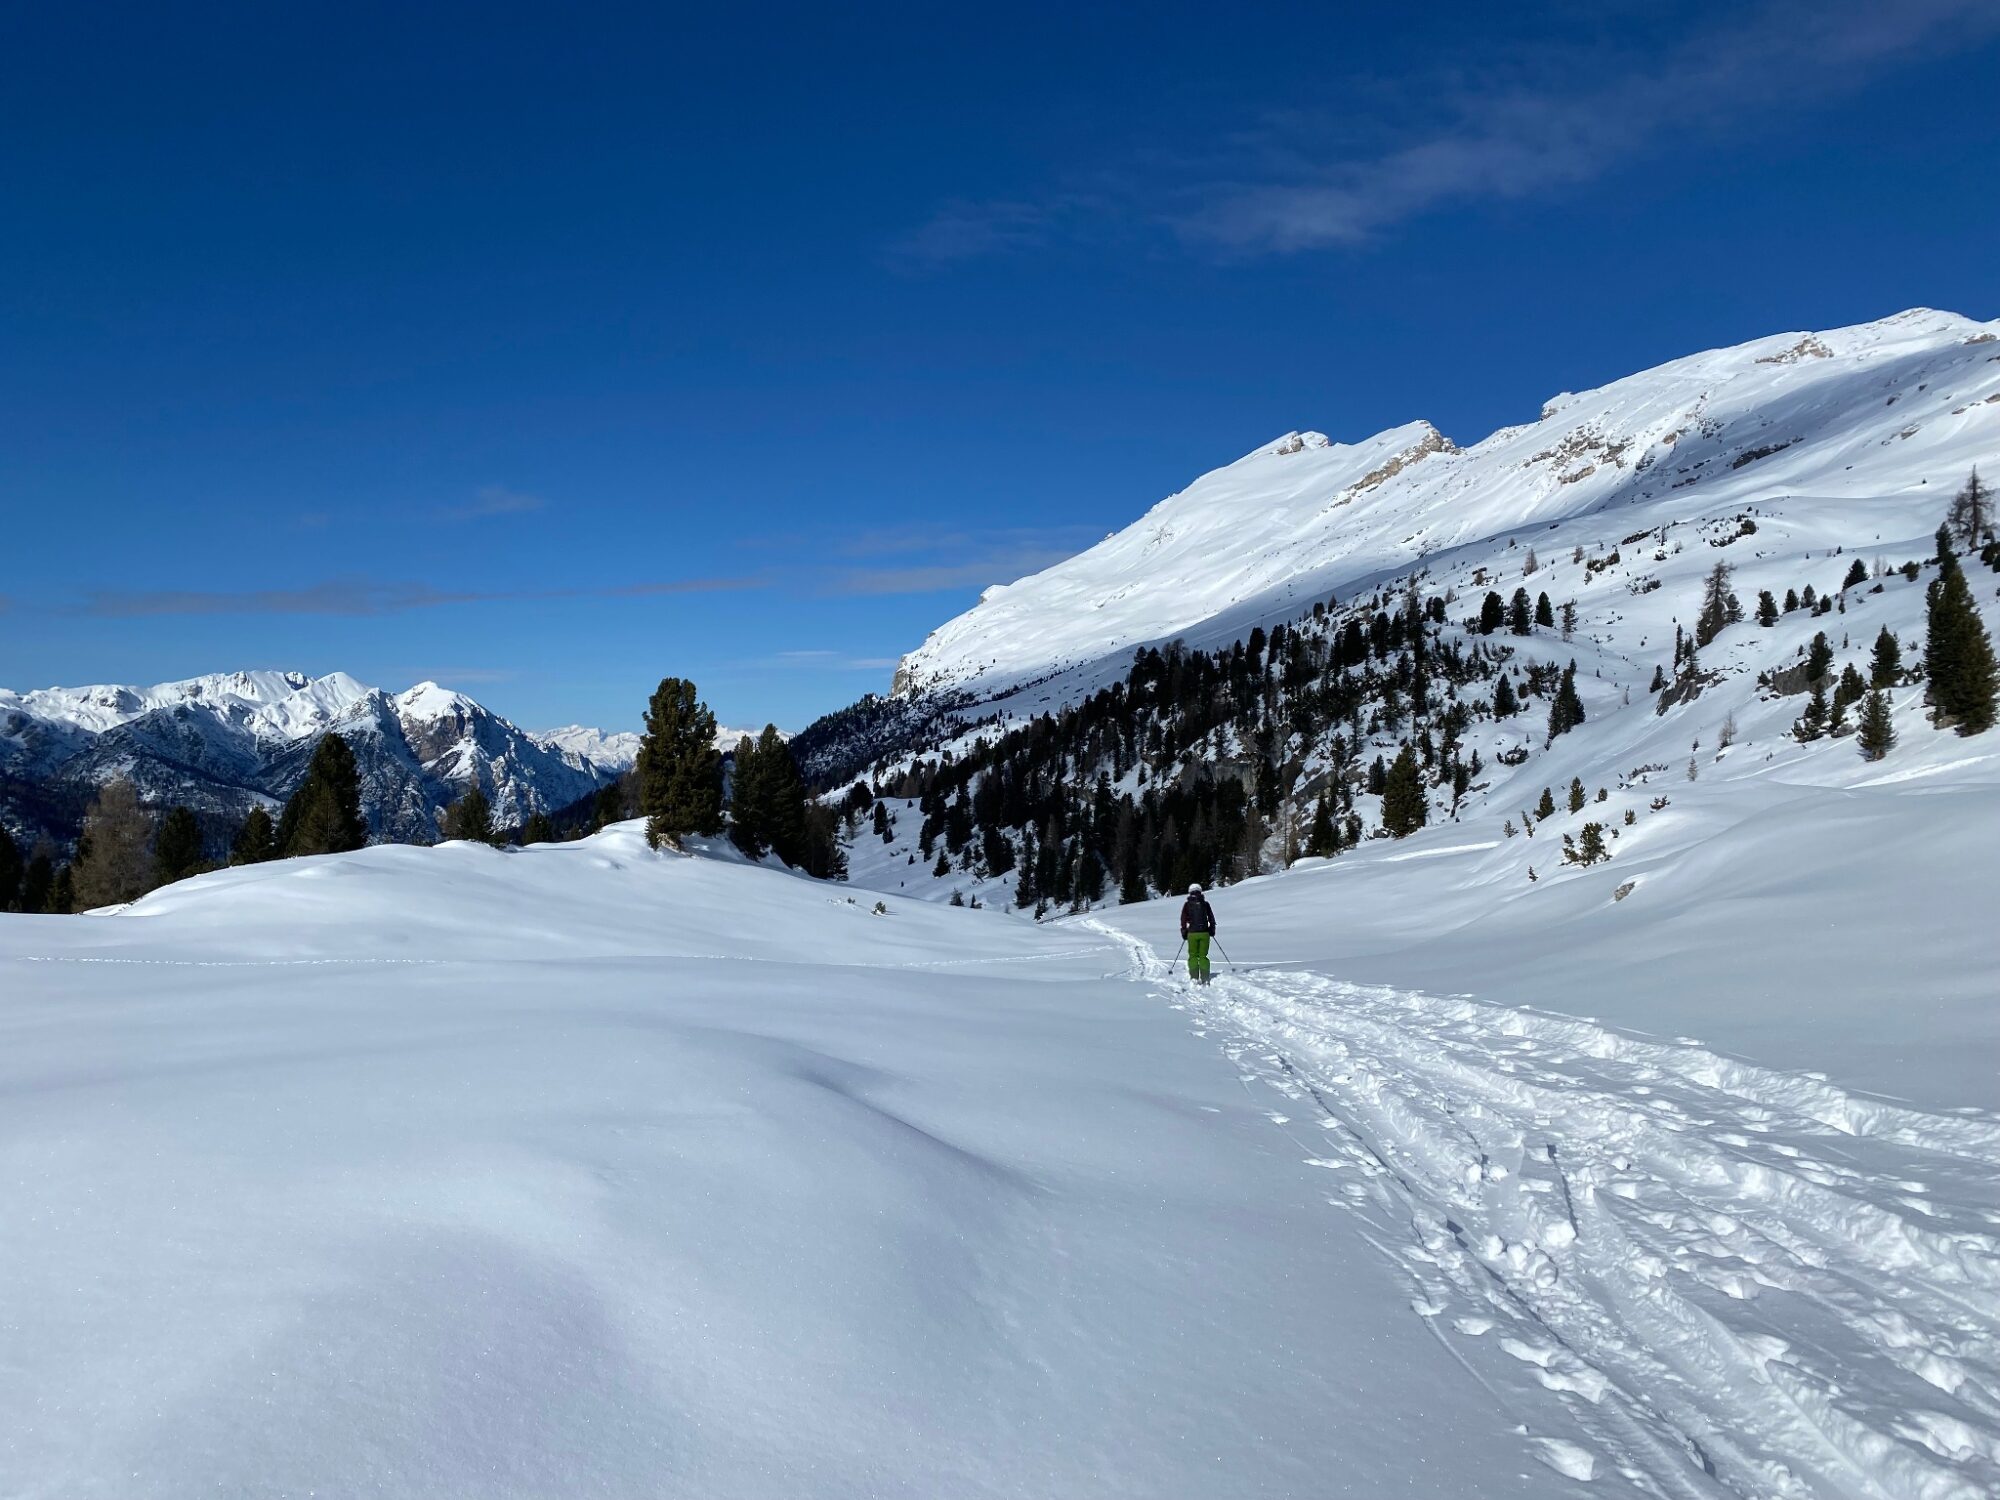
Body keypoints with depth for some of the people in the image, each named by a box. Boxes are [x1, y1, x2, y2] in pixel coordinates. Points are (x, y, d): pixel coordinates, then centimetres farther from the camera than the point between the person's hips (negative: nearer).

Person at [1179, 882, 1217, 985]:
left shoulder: (1187, 904, 1)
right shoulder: (1205, 903, 4)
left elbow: (1183, 919, 1)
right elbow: (1211, 918, 7)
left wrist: (1184, 932, 10)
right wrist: (1212, 930, 18)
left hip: (1192, 933, -1)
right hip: (1204, 933, 1)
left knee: (1193, 956, 7)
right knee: (1203, 956, 6)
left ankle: (1194, 978, 0)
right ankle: (1205, 979, -1)